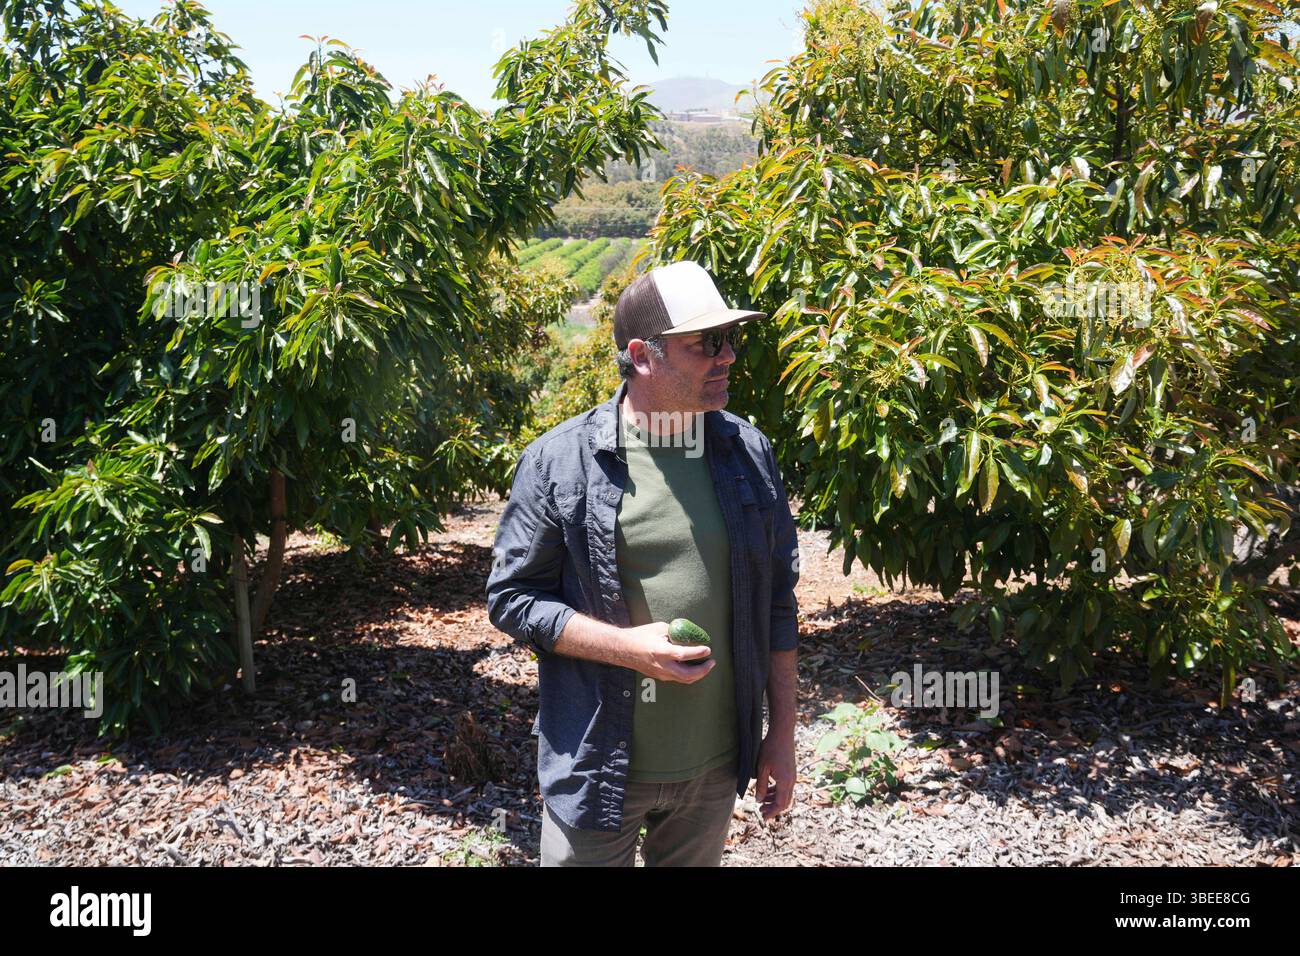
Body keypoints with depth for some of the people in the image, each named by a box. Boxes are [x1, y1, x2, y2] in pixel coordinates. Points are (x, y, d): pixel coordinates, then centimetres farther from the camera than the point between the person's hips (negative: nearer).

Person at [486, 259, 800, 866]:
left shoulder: (749, 452, -1)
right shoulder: (559, 460, -11)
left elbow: (777, 602, 5)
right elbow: (511, 598, -7)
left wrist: (782, 732, 5)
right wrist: (628, 645, -20)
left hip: (717, 768, 3)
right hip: (600, 766, -3)